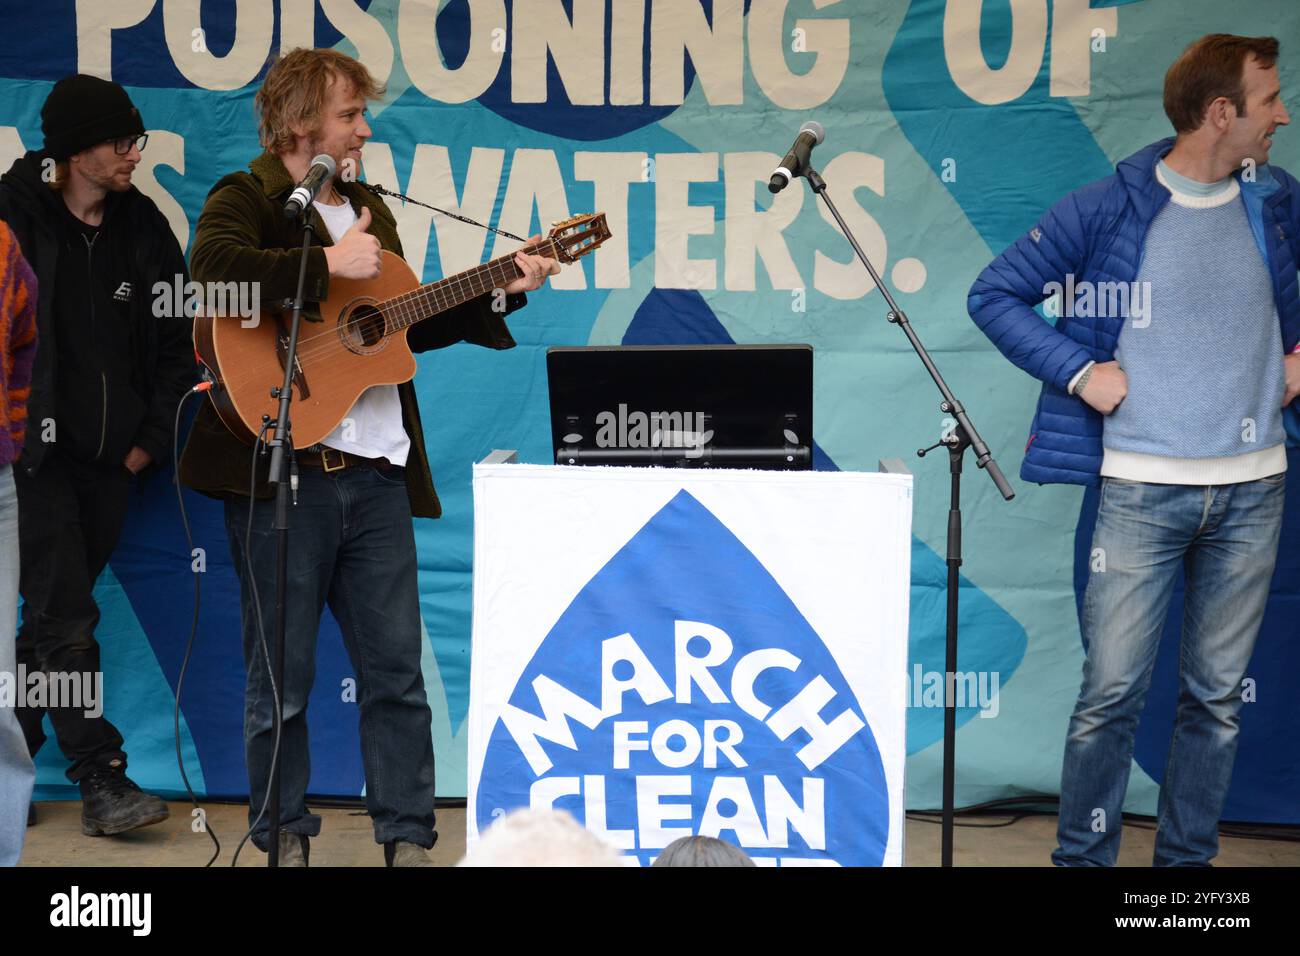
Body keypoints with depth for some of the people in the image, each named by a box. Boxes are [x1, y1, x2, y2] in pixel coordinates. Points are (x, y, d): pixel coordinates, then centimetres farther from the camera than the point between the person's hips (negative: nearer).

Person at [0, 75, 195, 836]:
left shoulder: (144, 229, 7)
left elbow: (177, 339, 13)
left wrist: (152, 438, 7)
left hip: (111, 458, 5)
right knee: (66, 619, -8)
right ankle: (102, 780, -7)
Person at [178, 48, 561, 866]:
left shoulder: (369, 209, 20)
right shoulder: (245, 199, -3)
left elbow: (410, 324, 25)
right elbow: (213, 266, -26)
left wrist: (505, 291, 18)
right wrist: (329, 265, -21)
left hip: (375, 474, 6)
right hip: (282, 467, -6)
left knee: (397, 669, 7)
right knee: (282, 676, 4)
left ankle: (408, 837, 14)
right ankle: (285, 836, 17)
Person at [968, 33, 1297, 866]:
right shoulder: (1109, 208, -5)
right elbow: (995, 294, -1)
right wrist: (1078, 371, -8)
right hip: (1142, 485, -4)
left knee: (1218, 695, 9)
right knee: (1113, 691, -4)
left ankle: (1189, 859, 20)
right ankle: (1083, 858, 10)